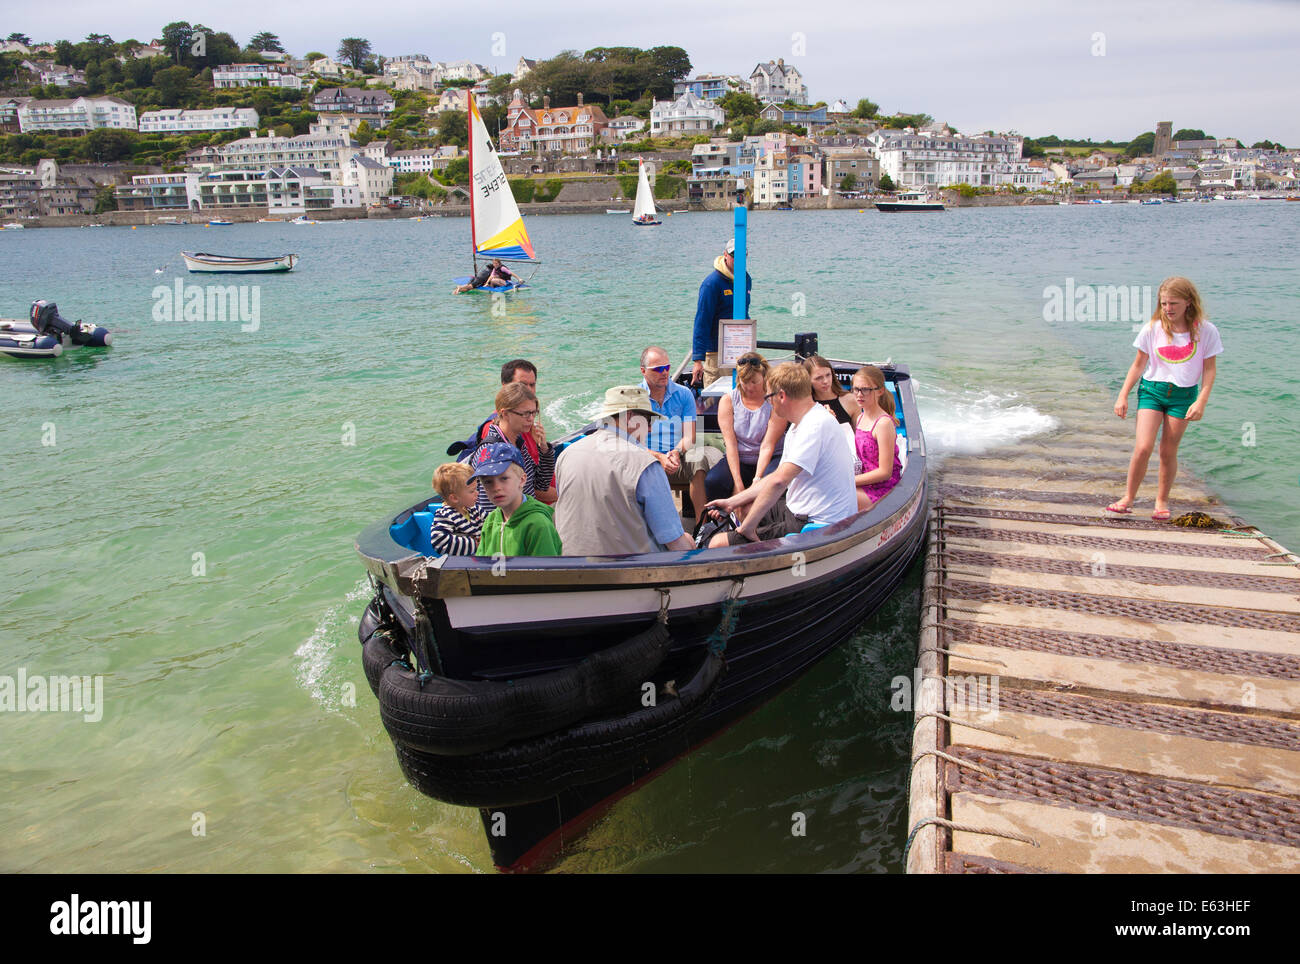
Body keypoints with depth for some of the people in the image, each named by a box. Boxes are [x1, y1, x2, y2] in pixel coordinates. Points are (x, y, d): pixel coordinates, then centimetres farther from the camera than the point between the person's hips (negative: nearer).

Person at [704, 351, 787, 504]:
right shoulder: (728, 400, 0)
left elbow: (768, 446, -13)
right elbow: (730, 443, -9)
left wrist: (757, 479, -25)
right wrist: (737, 483, -20)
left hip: (770, 459, -2)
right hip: (738, 460, 2)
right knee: (712, 481, -28)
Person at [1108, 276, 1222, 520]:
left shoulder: (1206, 331, -3)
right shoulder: (1153, 329, -2)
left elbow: (1209, 369, 2)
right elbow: (1139, 364, 6)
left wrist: (1201, 402, -7)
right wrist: (1123, 396, 3)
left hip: (1183, 395, 0)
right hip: (1152, 390, 0)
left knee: (1168, 452, 2)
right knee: (1143, 447, -12)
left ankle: (1162, 501, 19)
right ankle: (1128, 498, 1)